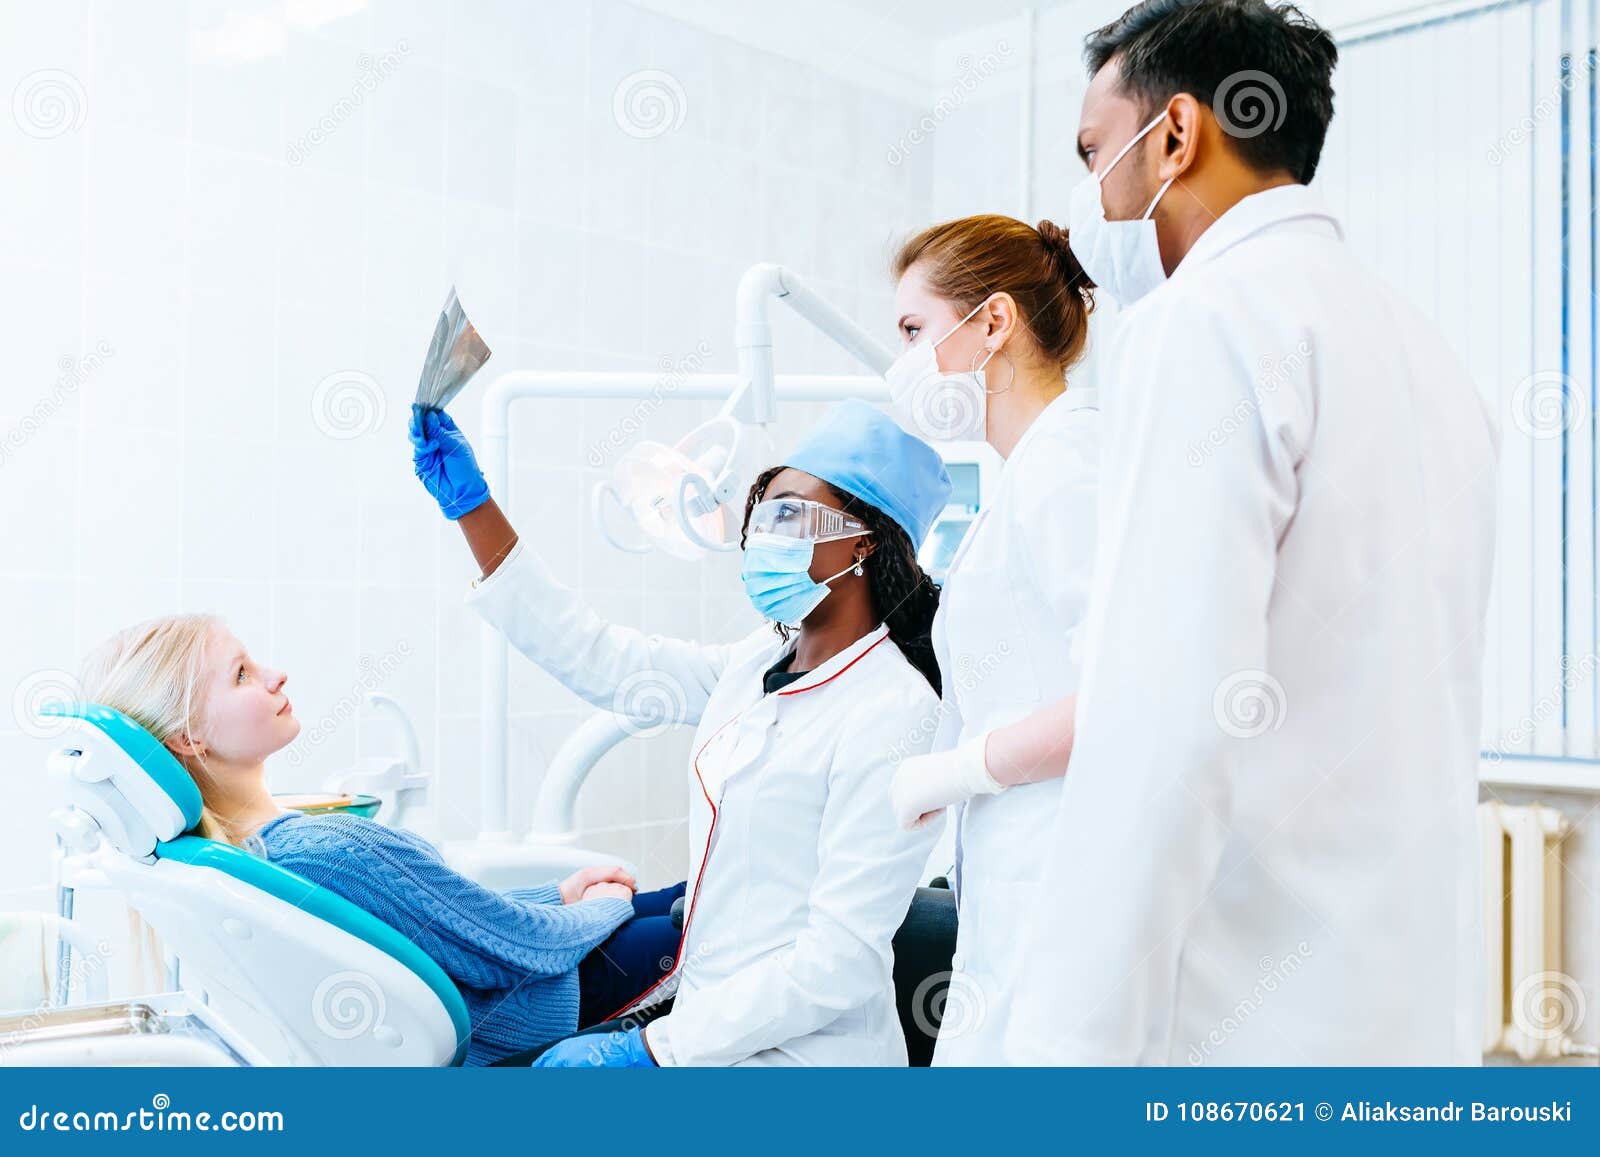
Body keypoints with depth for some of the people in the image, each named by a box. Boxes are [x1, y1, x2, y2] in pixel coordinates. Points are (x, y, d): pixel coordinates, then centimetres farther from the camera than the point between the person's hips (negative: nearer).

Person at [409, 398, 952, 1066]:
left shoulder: (890, 713, -20)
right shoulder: (756, 667, 5)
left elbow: (837, 966, -22)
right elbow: (601, 661, 9)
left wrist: (652, 1048, -19)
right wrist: (471, 505, 9)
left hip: (797, 1051, -7)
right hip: (709, 1022, 7)